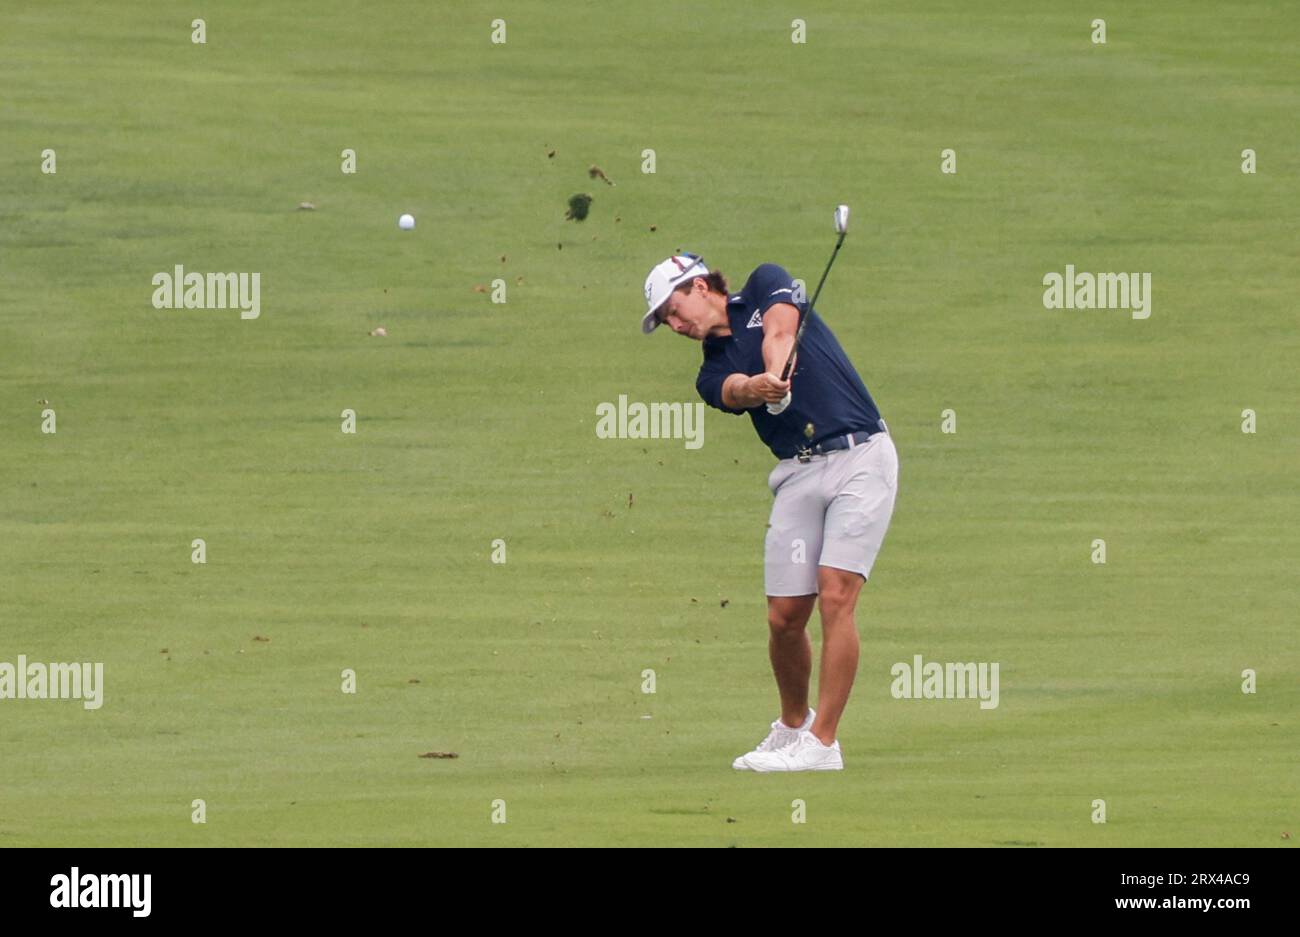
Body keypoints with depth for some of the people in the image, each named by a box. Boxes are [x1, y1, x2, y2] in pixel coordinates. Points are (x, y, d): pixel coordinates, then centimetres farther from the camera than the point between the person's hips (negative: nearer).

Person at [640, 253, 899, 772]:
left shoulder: (766, 284, 8)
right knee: (784, 616, 0)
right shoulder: (712, 372, 13)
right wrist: (756, 387, -35)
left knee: (835, 597, -15)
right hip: (798, 473, 5)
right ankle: (793, 725, 25)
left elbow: (780, 330, -14)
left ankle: (822, 743, -15)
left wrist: (775, 372, -35)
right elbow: (733, 390, -11)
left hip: (859, 454, -5)